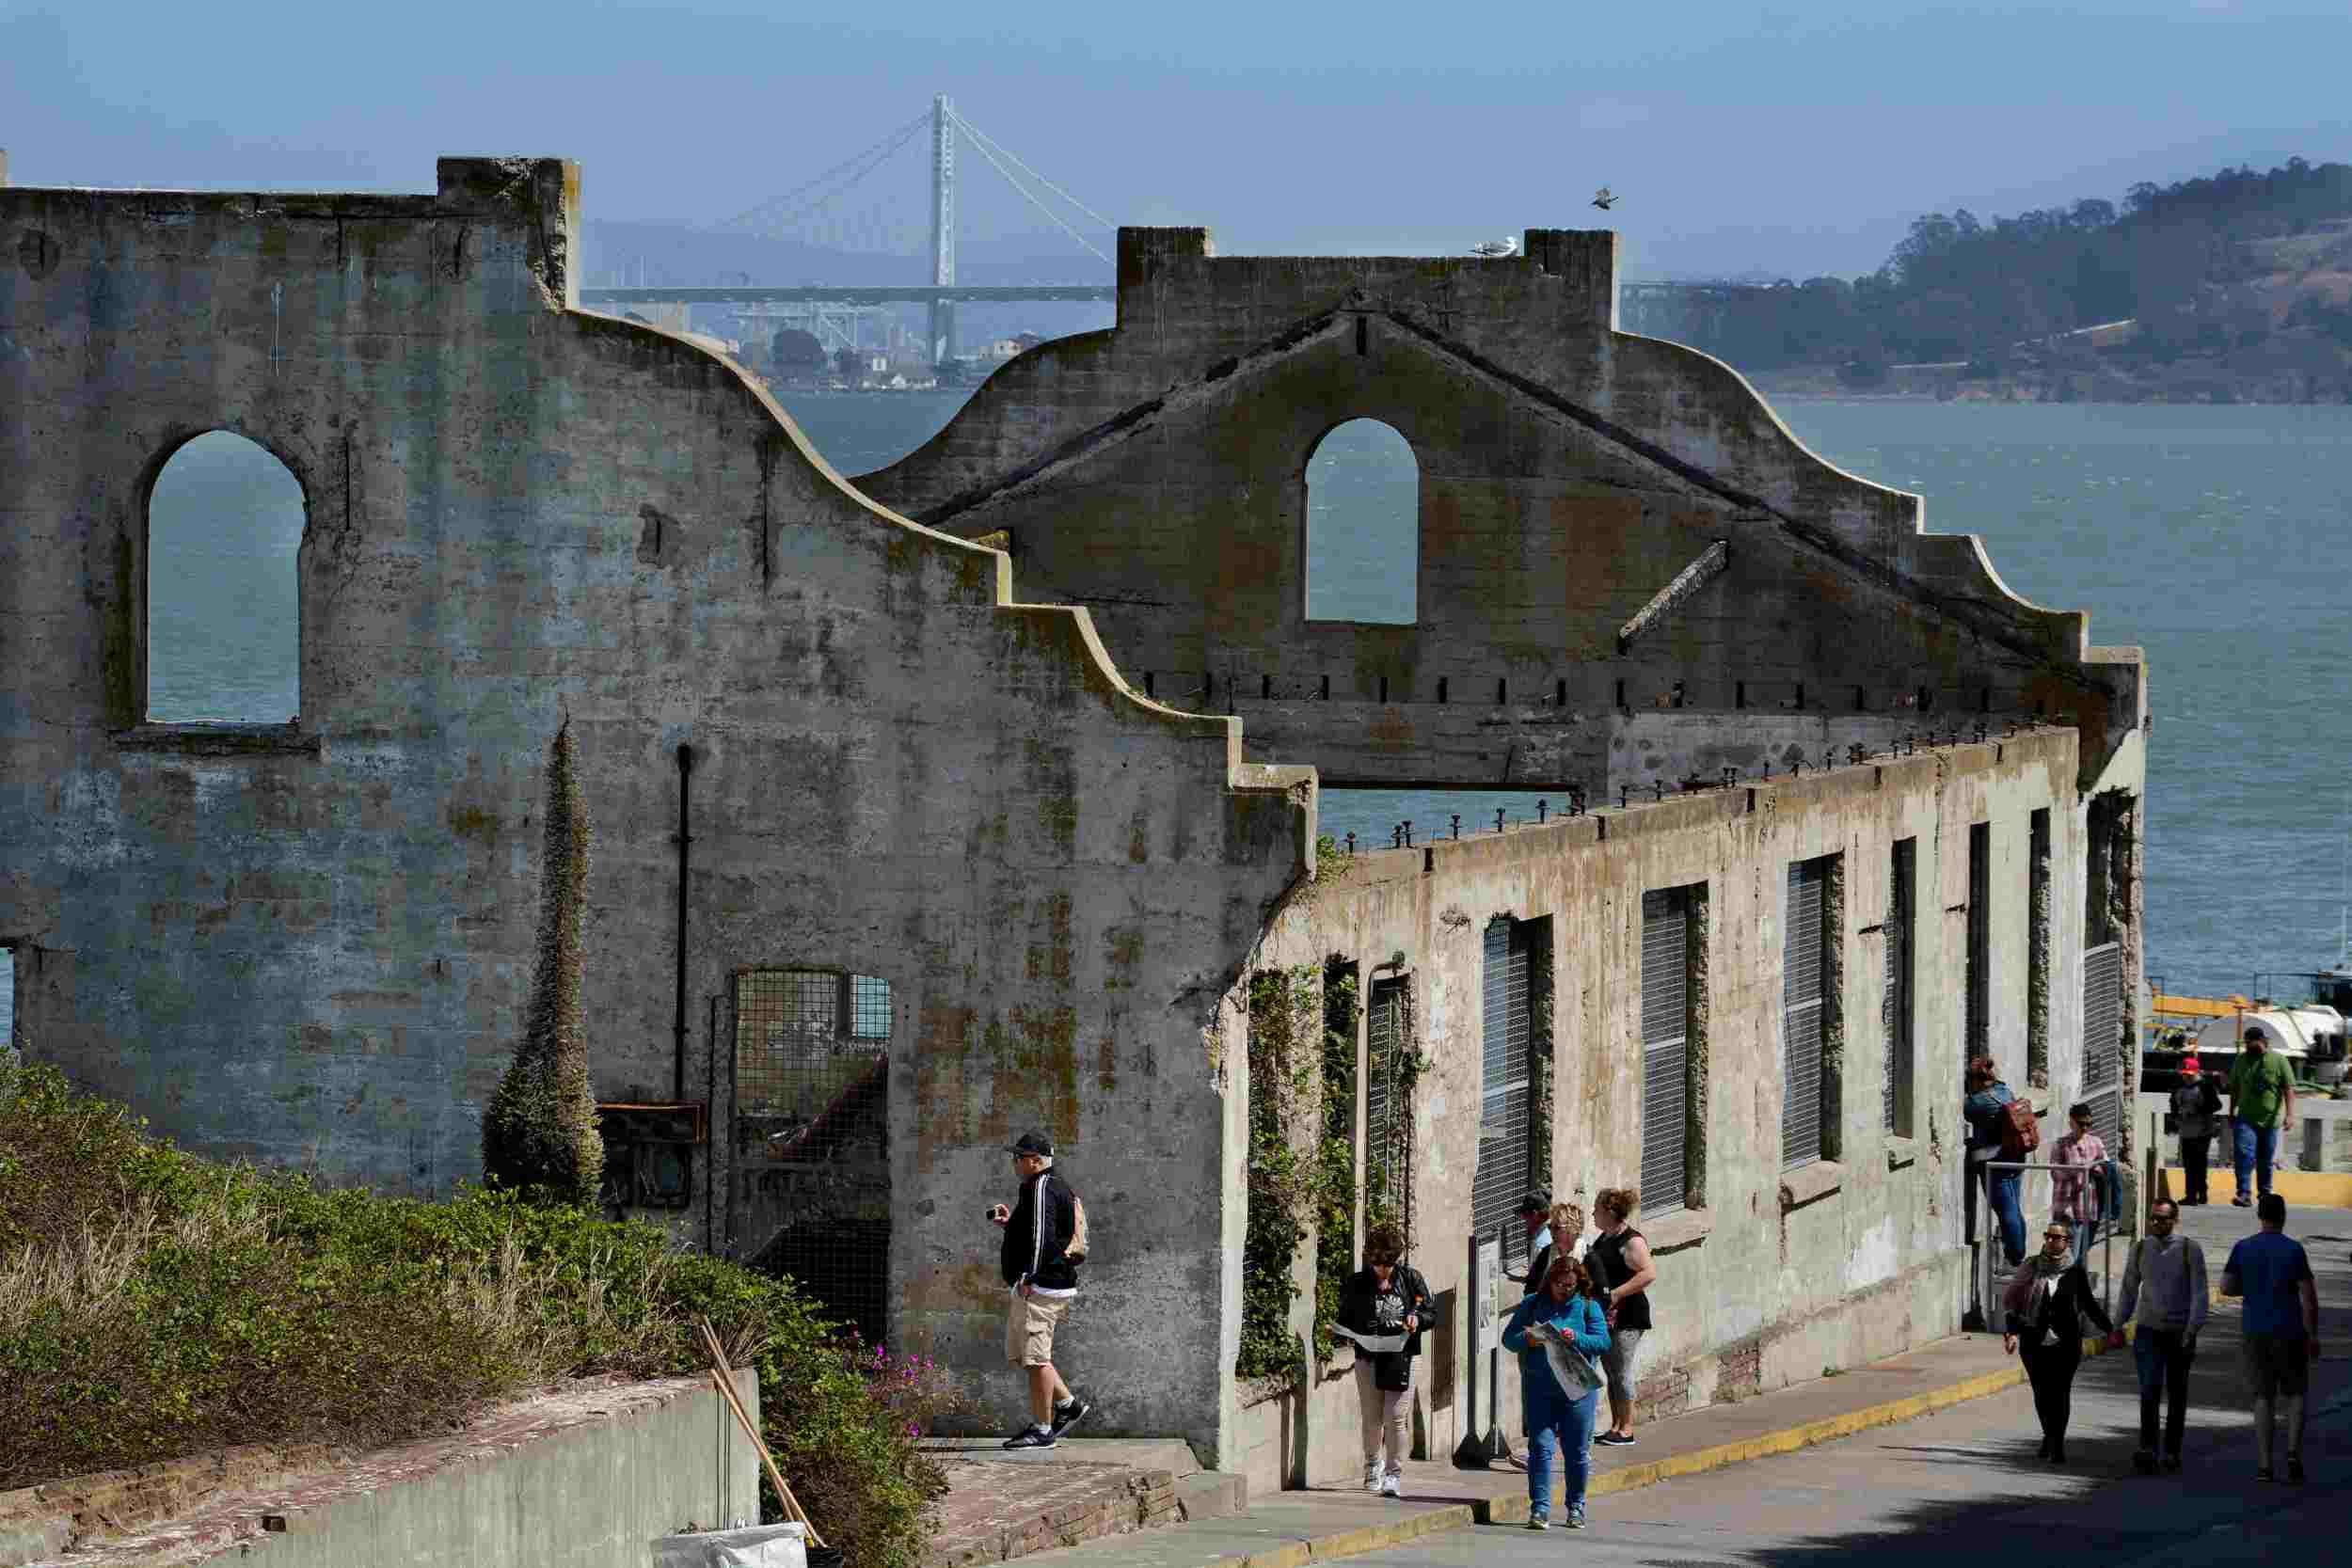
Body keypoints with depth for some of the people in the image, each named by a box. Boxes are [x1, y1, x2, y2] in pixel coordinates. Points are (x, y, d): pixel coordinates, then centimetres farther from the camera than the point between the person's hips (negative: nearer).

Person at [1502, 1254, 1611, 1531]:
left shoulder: (1588, 1306, 4)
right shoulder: (1532, 1304, 7)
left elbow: (1603, 1342, -3)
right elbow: (1508, 1337, 6)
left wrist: (1576, 1339, -20)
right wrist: (1527, 1339, -16)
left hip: (1577, 1389, 0)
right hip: (1539, 1388, 0)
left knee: (1577, 1451, 7)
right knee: (1540, 1448, -7)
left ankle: (1576, 1507, 21)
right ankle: (1539, 1508, -4)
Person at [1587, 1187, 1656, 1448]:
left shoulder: (1631, 1241, -14)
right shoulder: (1603, 1238, 14)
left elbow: (1649, 1274, -24)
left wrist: (1616, 1294, -25)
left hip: (1626, 1316, -9)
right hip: (1605, 1315, 9)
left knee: (1622, 1372, -5)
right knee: (1611, 1371, 12)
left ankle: (1626, 1430, 1)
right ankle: (1615, 1427, 18)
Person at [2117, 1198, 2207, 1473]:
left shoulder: (2190, 1249, -7)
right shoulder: (2141, 1249, 2)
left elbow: (2199, 1293, -12)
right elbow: (2129, 1290, 12)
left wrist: (2192, 1331, -21)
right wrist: (2118, 1326, 9)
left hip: (2180, 1333, -1)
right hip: (2148, 1331, 1)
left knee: (2176, 1395, 9)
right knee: (2150, 1389, -16)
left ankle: (2172, 1451, 24)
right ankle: (2147, 1452, -25)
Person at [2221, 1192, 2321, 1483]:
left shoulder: (2243, 1249, 0)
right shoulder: (2293, 1250, -7)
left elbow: (2226, 1287, 2)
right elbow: (2309, 1296, -10)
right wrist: (2313, 1335, -3)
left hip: (2255, 1335, 2)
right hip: (2289, 1333, -2)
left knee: (2264, 1398, 8)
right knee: (2294, 1393, 13)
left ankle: (2264, 1465, 0)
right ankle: (2293, 1452, -6)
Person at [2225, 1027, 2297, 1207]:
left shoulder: (2278, 1061, -4)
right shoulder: (2241, 1061, 5)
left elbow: (2289, 1089, -6)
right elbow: (2234, 1089, 14)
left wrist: (2290, 1114, -15)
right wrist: (2231, 1113, 16)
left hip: (2269, 1121, -1)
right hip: (2246, 1119, 1)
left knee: (2266, 1160, 8)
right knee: (2243, 1154, -16)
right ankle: (2244, 1194, -19)